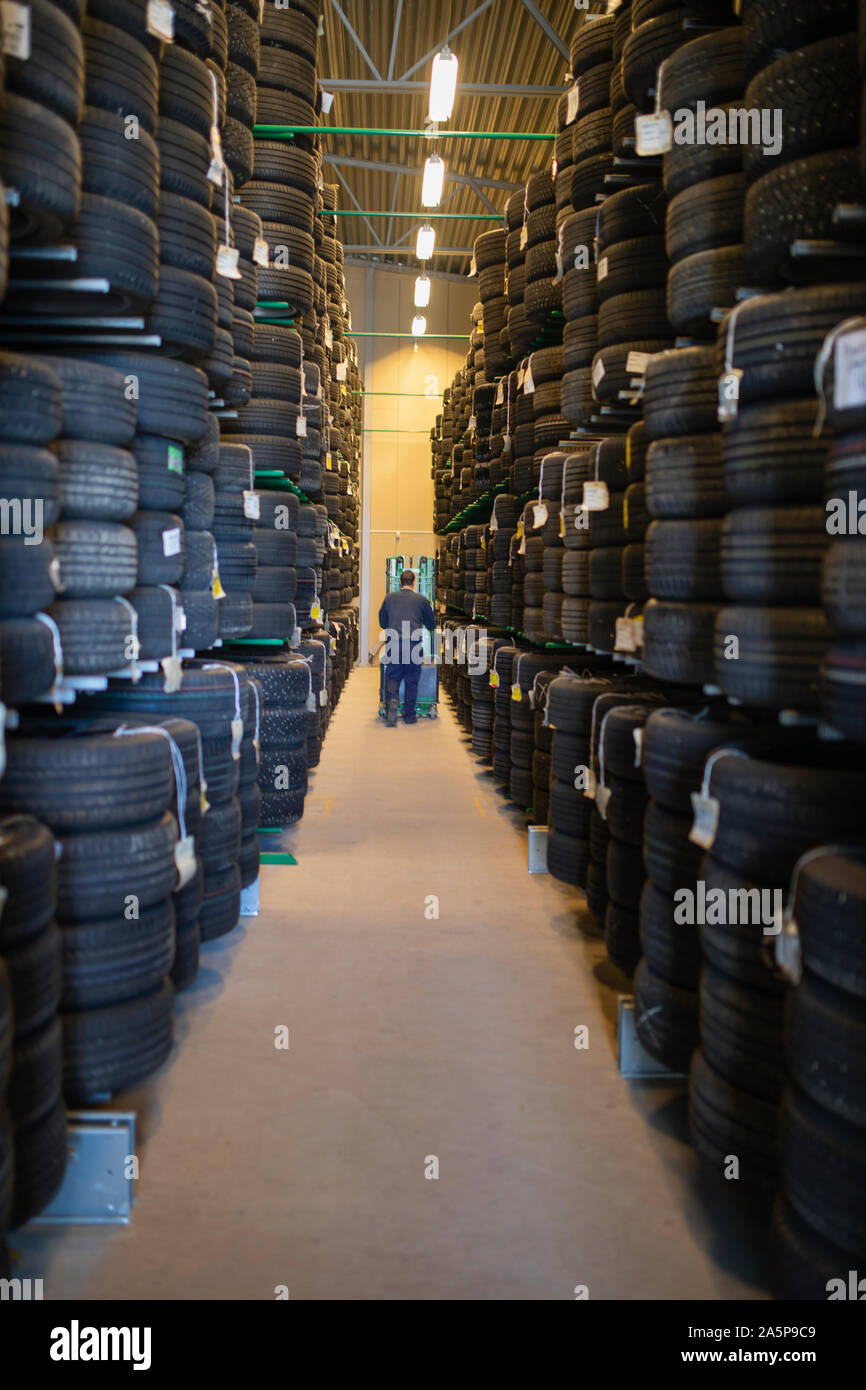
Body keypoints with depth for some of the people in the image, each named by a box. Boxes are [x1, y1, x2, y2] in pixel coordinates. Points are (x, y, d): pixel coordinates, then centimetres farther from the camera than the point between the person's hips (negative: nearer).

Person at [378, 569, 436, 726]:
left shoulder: (389, 598, 12)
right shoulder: (422, 600, 8)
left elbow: (382, 622, 21)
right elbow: (431, 624, 18)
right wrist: (431, 629, 41)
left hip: (394, 642, 1)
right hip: (414, 642, -1)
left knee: (392, 677, 5)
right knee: (411, 679, 6)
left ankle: (392, 700, -23)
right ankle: (409, 715, 9)